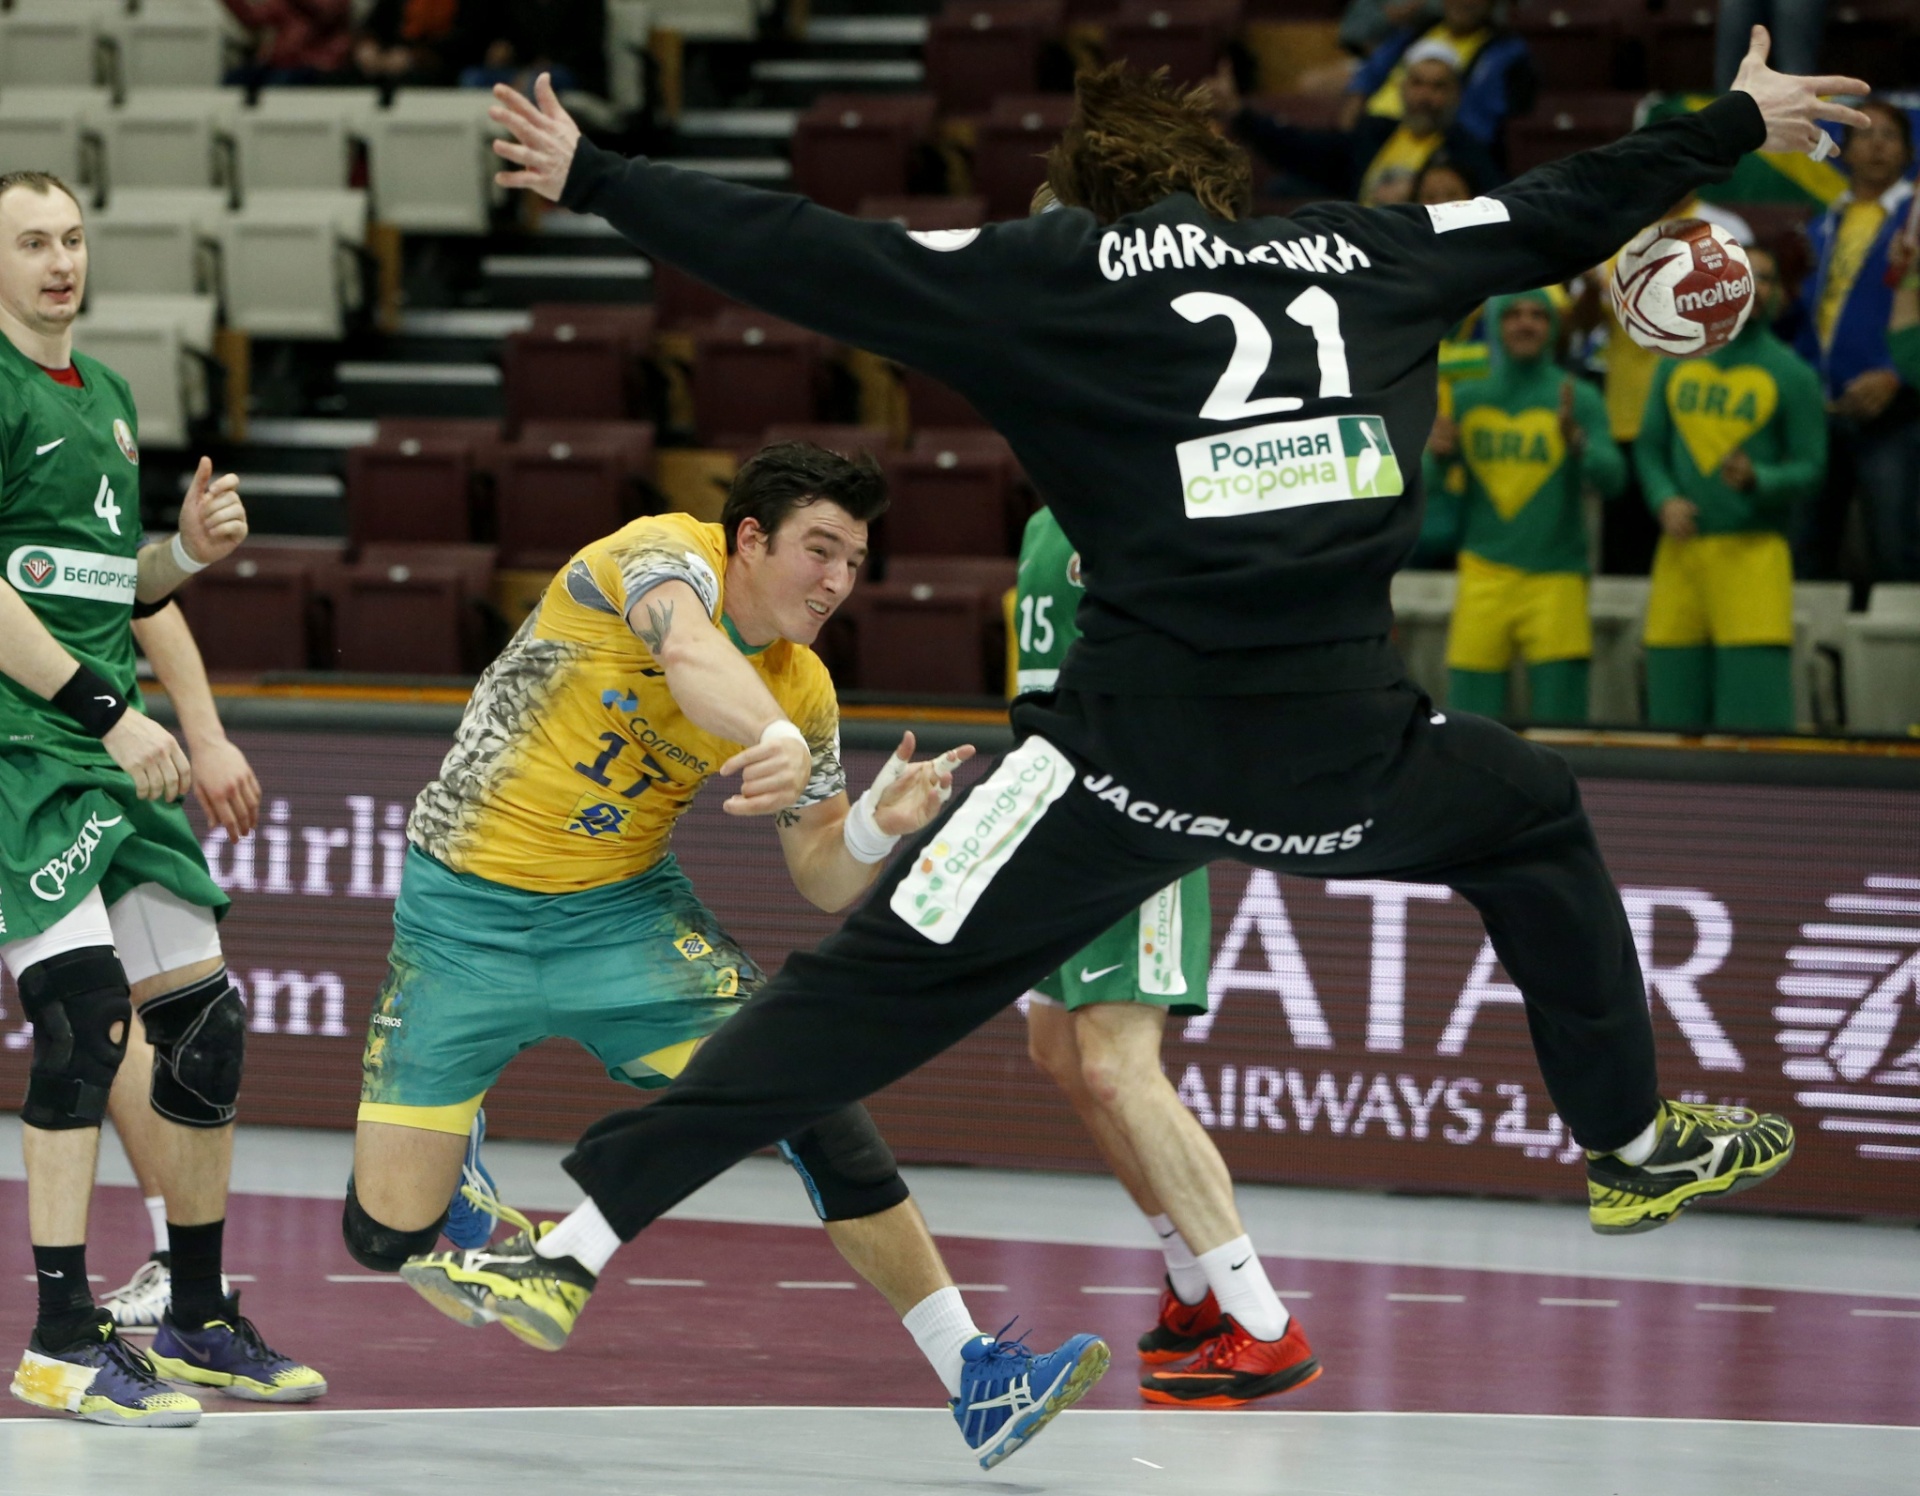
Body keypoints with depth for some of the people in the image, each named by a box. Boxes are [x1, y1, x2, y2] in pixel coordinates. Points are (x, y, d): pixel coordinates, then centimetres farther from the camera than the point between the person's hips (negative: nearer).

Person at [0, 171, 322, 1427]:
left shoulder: (107, 395, 19)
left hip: (114, 743, 9)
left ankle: (199, 1322, 20)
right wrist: (106, 710, -18)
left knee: (206, 1017, 8)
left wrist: (190, 550, 6)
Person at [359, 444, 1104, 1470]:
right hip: (466, 910, -4)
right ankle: (460, 1195, 32)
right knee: (386, 1238, -8)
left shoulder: (805, 693, 0)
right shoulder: (670, 555, -17)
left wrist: (875, 827, -21)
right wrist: (775, 740, -62)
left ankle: (973, 1377, -16)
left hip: (622, 912, 4)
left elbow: (823, 885, 2)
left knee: (803, 1093, -18)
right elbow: (690, 656, -42)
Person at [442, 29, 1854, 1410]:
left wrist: (592, 178, 8)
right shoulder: (1363, 251, 14)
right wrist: (1743, 122, 43)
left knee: (869, 988, 0)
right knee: (1534, 820, 34)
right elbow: (1565, 210, 27)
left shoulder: (1062, 271, 5)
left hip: (1140, 748, -2)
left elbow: (814, 260, 1)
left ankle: (576, 1241, -5)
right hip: (1349, 752, 2)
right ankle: (1633, 1144, 43)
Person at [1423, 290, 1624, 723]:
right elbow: (1432, 489, 14)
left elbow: (1611, 479, -13)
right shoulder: (1467, 399, 9)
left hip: (1555, 578, -3)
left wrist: (1576, 440, -33)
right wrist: (1438, 457, -9)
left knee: (1557, 728, -6)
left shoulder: (1579, 400, 0)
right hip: (1485, 577, 3)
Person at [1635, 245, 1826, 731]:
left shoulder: (1792, 376, 2)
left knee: (1755, 719, -11)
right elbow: (1649, 449, 16)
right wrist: (1664, 501, -4)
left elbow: (1811, 469, 0)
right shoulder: (1676, 366, 13)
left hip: (1752, 553, -4)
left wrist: (1757, 481, -19)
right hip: (1679, 551, 4)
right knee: (1673, 711, 3)